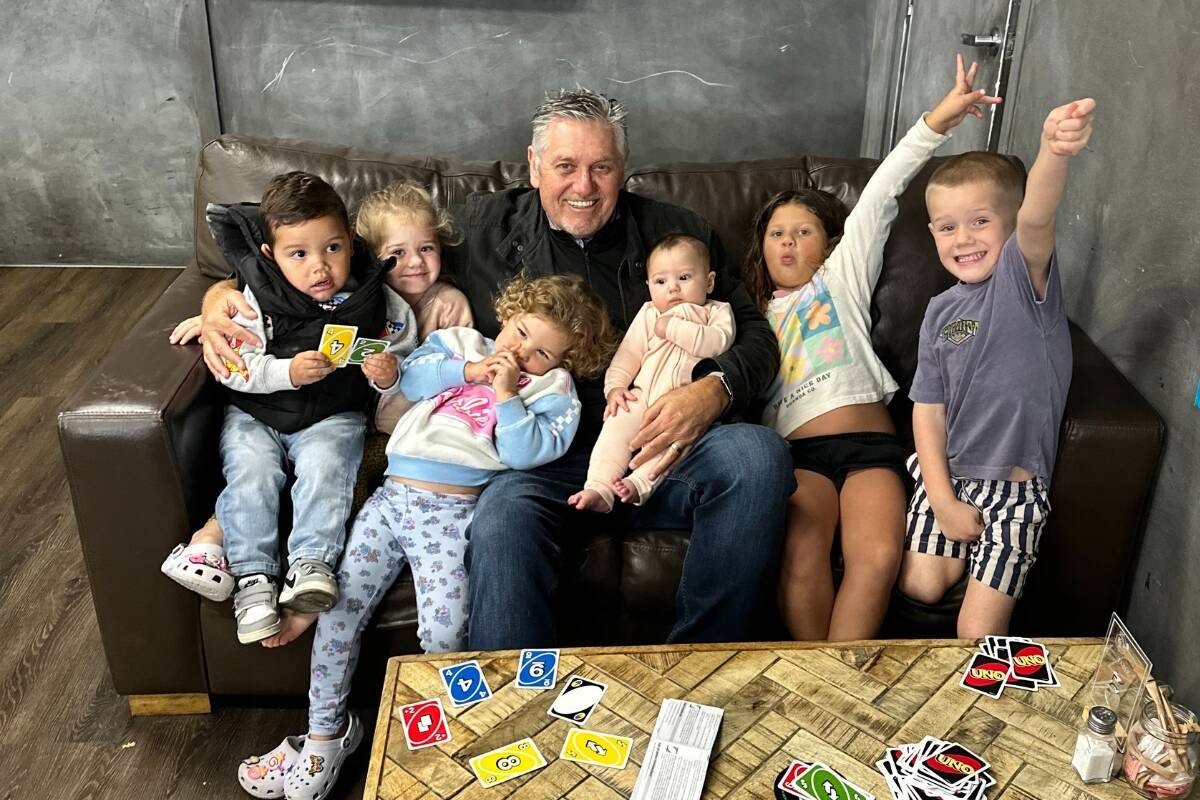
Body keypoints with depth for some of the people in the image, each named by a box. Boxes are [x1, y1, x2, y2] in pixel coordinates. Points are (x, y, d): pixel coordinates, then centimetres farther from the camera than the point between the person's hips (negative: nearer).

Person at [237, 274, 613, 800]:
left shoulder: (552, 388, 8)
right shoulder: (461, 344, 20)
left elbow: (526, 452, -7)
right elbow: (411, 376, 3)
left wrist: (505, 393, -10)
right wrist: (468, 371, -5)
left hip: (453, 514, -4)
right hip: (392, 496, 4)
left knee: (443, 634, -17)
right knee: (338, 608, -3)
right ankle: (326, 733, 13)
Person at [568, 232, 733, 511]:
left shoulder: (717, 312, 13)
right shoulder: (648, 314, 22)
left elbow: (717, 342, -9)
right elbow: (627, 354, 17)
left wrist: (672, 327, -8)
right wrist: (615, 386, 0)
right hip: (643, 398, 3)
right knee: (617, 423, -25)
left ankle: (640, 482, -43)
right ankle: (598, 488, -32)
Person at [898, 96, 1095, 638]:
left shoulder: (1024, 278, -10)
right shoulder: (940, 313, 3)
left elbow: (1036, 219, -35)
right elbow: (929, 410, 3)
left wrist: (1054, 153, -58)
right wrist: (943, 503, -7)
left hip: (1015, 480, -4)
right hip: (947, 472, 4)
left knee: (978, 633, -9)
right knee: (919, 585, -6)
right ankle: (968, 550, 21)